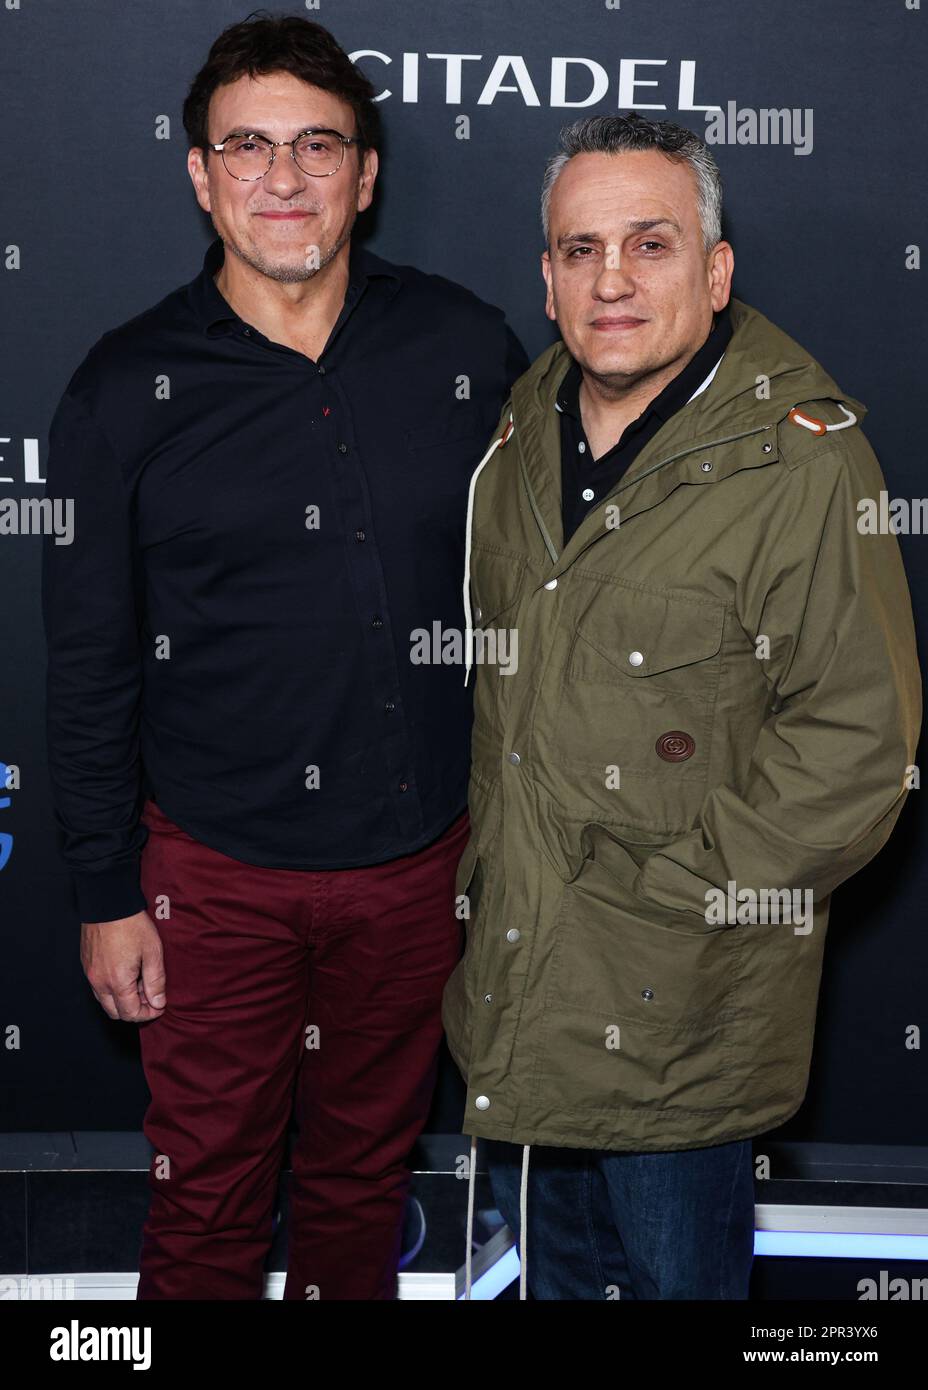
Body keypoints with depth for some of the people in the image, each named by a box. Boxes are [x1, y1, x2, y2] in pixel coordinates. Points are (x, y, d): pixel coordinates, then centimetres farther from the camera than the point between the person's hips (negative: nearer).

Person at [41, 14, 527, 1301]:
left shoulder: (469, 348, -3)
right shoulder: (128, 387, -7)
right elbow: (88, 664, -2)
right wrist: (106, 896, -1)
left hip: (421, 858, 2)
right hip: (216, 871, -1)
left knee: (366, 1168, 20)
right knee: (209, 1193, 13)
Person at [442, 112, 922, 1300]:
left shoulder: (802, 464, -18)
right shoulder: (526, 433, 6)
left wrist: (673, 892, -17)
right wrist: (485, 862, 11)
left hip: (675, 999, -6)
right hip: (508, 973, 6)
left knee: (677, 1270, 12)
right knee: (547, 1255, 24)